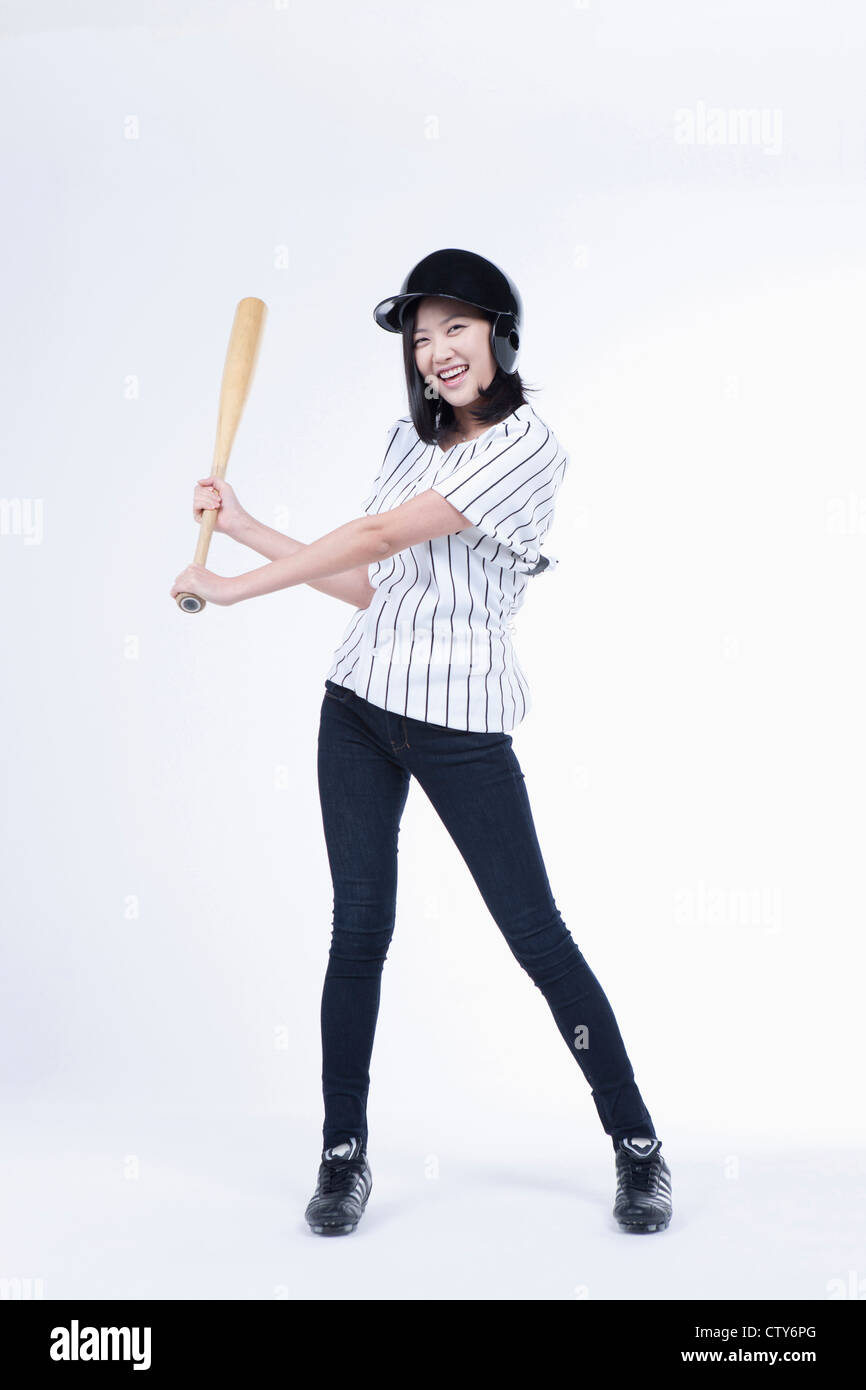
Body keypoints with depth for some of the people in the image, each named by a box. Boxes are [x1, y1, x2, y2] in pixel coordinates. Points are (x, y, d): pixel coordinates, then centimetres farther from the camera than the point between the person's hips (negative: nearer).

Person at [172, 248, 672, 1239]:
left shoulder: (528, 444, -9)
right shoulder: (410, 440, 14)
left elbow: (381, 536, -15)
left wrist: (237, 588, -11)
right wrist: (245, 527, 13)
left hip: (462, 725, -5)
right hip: (360, 708, 6)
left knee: (539, 937, -3)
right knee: (359, 930, 2)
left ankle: (638, 1147, 12)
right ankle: (343, 1157, 12)